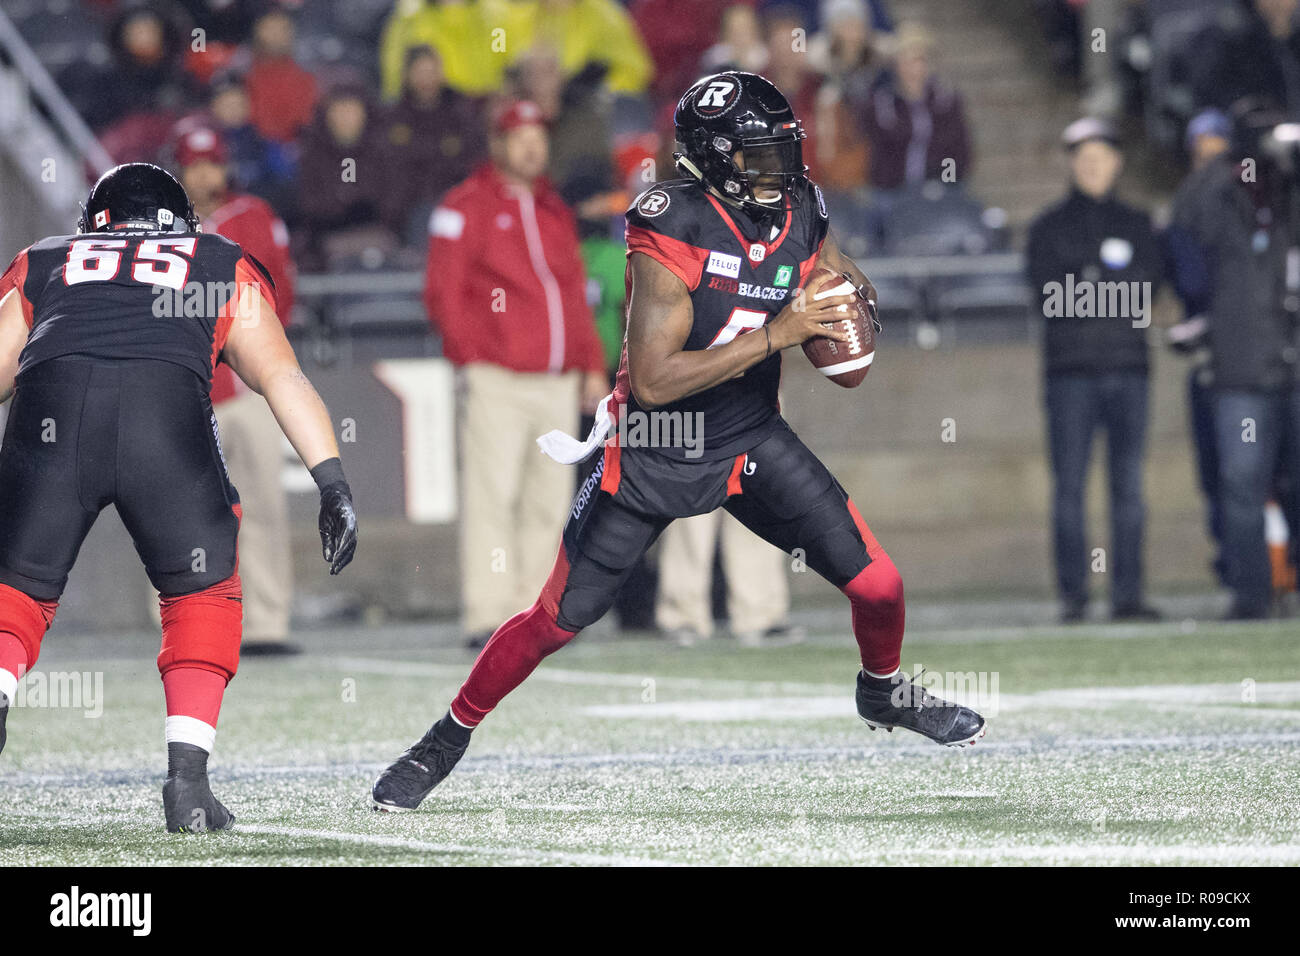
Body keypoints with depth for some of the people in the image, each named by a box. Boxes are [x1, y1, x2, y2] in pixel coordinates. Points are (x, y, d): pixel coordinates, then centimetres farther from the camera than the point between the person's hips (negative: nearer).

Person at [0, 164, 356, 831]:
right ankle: (187, 777, 6)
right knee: (202, 592, 18)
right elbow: (281, 378, 21)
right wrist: (332, 483, 14)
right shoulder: (224, 266, 34)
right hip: (168, 401, 0)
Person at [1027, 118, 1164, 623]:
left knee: (1129, 483, -1)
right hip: (1070, 367, -2)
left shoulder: (1137, 225, 15)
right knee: (1069, 483, -6)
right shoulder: (1049, 227, 9)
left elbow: (1148, 282, 1)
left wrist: (1082, 289, -11)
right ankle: (1072, 595, -3)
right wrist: (1111, 288, -12)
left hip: (1128, 365, 2)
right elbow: (1048, 291, -4)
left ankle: (1128, 594, 1)